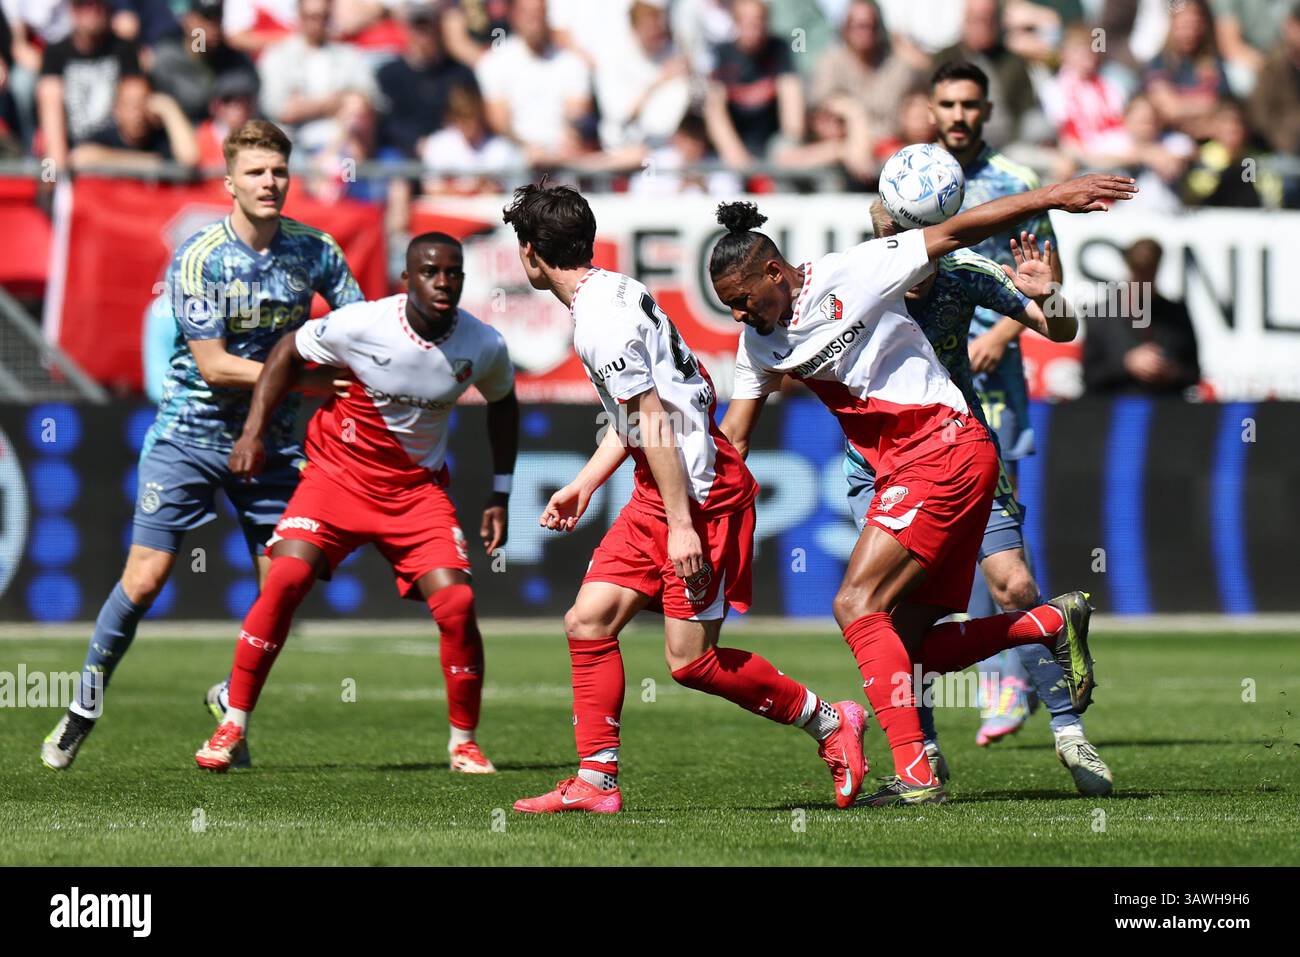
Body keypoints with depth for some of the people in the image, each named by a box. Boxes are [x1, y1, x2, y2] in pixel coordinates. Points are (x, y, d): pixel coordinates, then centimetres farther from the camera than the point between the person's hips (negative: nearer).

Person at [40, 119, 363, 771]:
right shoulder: (198, 259, -15)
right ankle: (84, 709, 8)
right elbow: (214, 365, -18)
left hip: (269, 441, 4)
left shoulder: (314, 251, -2)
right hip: (189, 436, -4)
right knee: (144, 579, -8)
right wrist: (307, 380, -23)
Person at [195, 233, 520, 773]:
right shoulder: (361, 325, -19)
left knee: (456, 603, -15)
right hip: (338, 472, -2)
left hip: (418, 487, 2)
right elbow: (288, 354, -2)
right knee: (284, 579, -20)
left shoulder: (484, 347, -11)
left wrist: (500, 497, 9)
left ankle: (464, 744, 5)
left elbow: (502, 404, 11)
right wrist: (253, 432, -9)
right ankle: (232, 727, -8)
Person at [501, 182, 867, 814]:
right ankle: (595, 784, 5)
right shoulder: (610, 294, 14)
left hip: (699, 489, -10)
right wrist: (583, 485, 23)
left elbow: (654, 420, -22)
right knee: (588, 621, 3)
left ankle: (829, 722, 9)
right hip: (659, 495, 10)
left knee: (689, 660, -7)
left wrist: (682, 523, -23)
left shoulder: (600, 319, -18)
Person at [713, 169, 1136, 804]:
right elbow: (731, 440, 15)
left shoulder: (849, 275, -10)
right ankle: (1054, 623, 18)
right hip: (898, 473, 8)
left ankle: (914, 774, -23)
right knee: (907, 645, 2)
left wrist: (1052, 196, -13)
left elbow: (952, 234, -8)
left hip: (945, 449, -8)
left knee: (856, 605, -19)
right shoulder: (759, 341, 10)